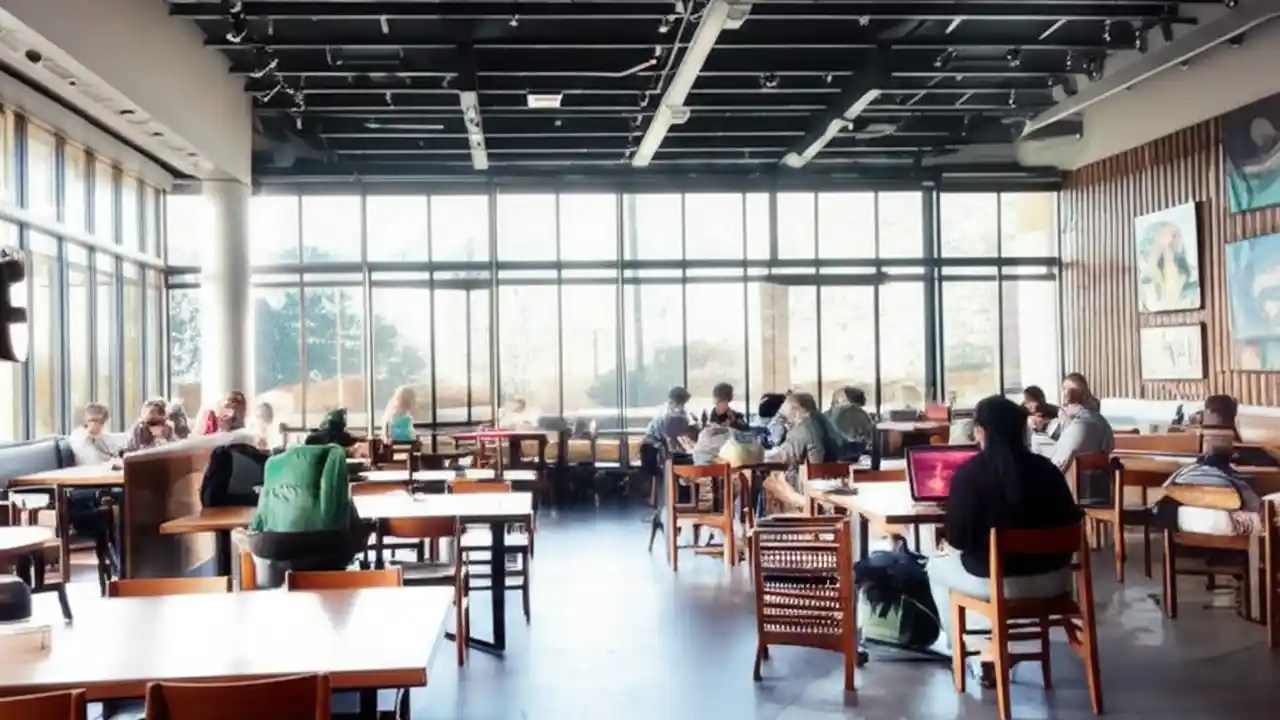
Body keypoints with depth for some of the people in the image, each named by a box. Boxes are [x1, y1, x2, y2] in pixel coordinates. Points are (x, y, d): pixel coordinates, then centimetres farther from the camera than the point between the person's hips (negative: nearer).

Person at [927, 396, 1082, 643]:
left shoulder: (968, 472, -14)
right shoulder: (1046, 468, 0)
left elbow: (958, 541, -13)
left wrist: (948, 548, 10)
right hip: (1053, 579, 5)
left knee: (936, 566, 26)